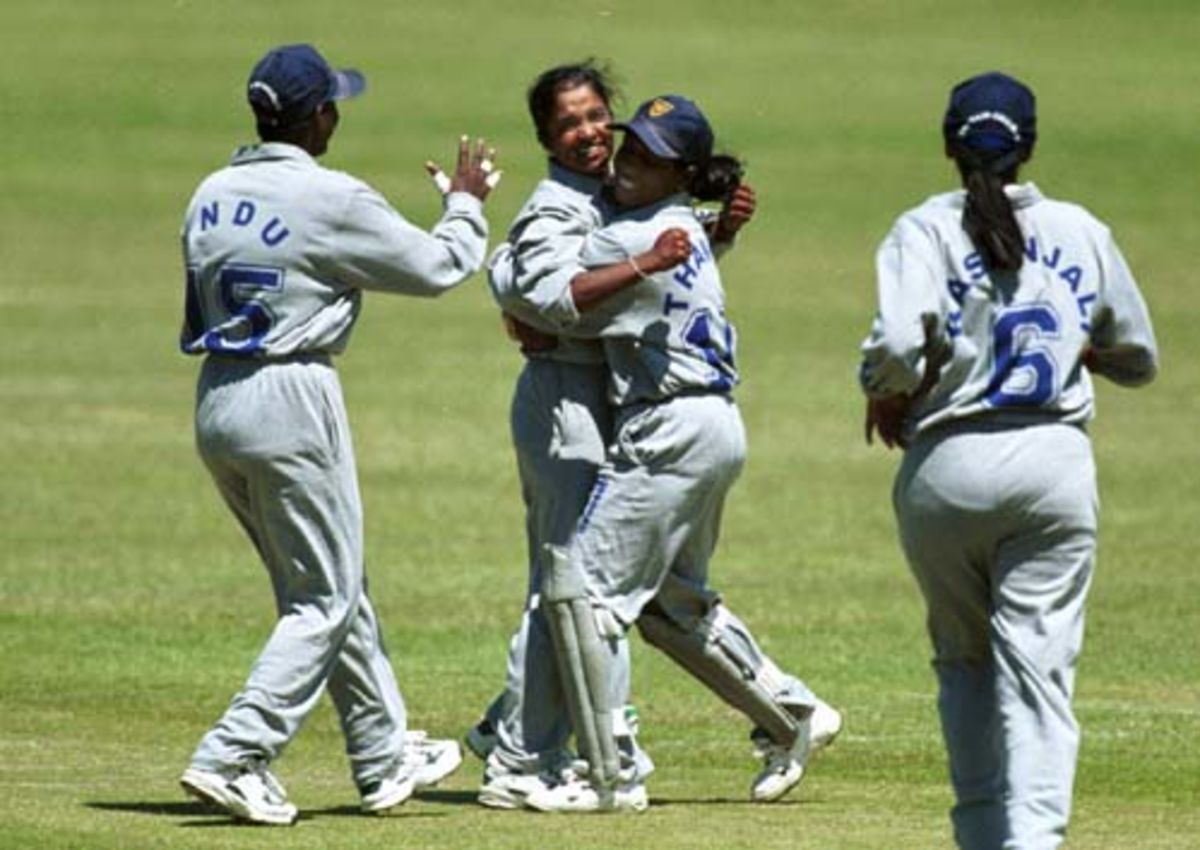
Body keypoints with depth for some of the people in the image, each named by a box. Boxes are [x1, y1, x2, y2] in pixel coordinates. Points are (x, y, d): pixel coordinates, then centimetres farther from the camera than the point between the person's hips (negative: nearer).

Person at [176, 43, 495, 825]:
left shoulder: (212, 196, 6)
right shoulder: (331, 200, -13)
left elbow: (199, 313, 11)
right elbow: (436, 267, -3)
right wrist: (468, 204, 14)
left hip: (216, 399, 8)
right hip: (293, 399, -8)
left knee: (333, 586, 18)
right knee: (326, 599, 1)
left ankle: (387, 759, 26)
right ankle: (232, 758, -10)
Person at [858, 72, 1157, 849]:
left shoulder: (926, 231, -3)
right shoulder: (1082, 233, 7)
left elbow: (897, 346, -19)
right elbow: (1138, 360, 16)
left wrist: (884, 399, 2)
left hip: (946, 466, -1)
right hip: (1055, 463, 1)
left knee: (964, 660, 18)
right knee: (1039, 664, -2)